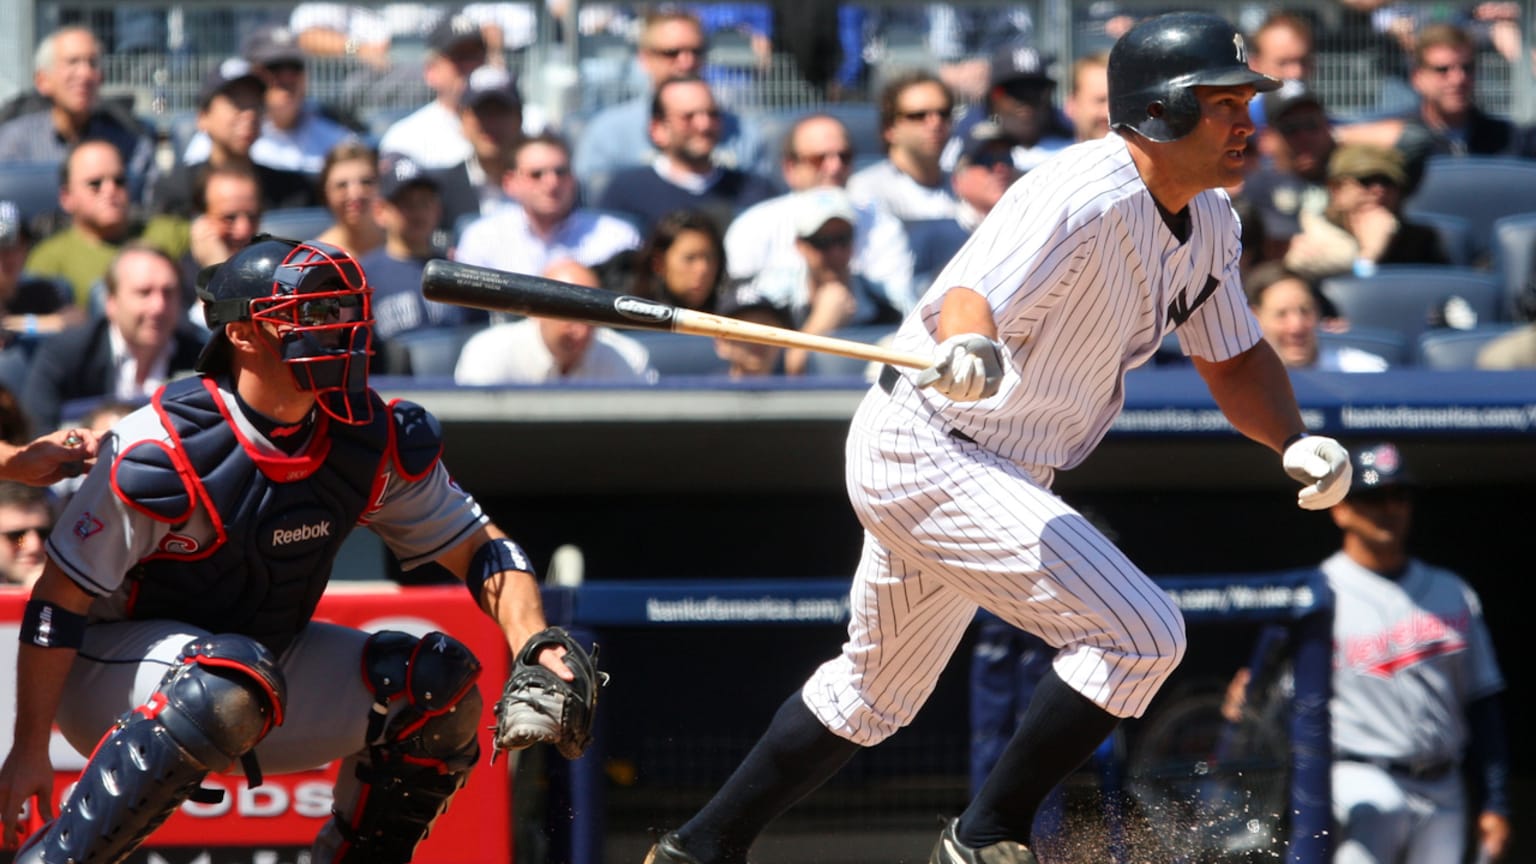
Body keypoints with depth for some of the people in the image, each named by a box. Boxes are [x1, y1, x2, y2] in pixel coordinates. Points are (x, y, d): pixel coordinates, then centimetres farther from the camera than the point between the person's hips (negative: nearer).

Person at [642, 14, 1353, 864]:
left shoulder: (1208, 220, 5)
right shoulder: (1085, 198, -25)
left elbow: (1233, 359, 14)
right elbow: (977, 295, -38)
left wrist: (1296, 442, -6)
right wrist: (967, 349, -62)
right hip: (924, 451, -10)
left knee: (875, 687, 24)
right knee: (1139, 631, -19)